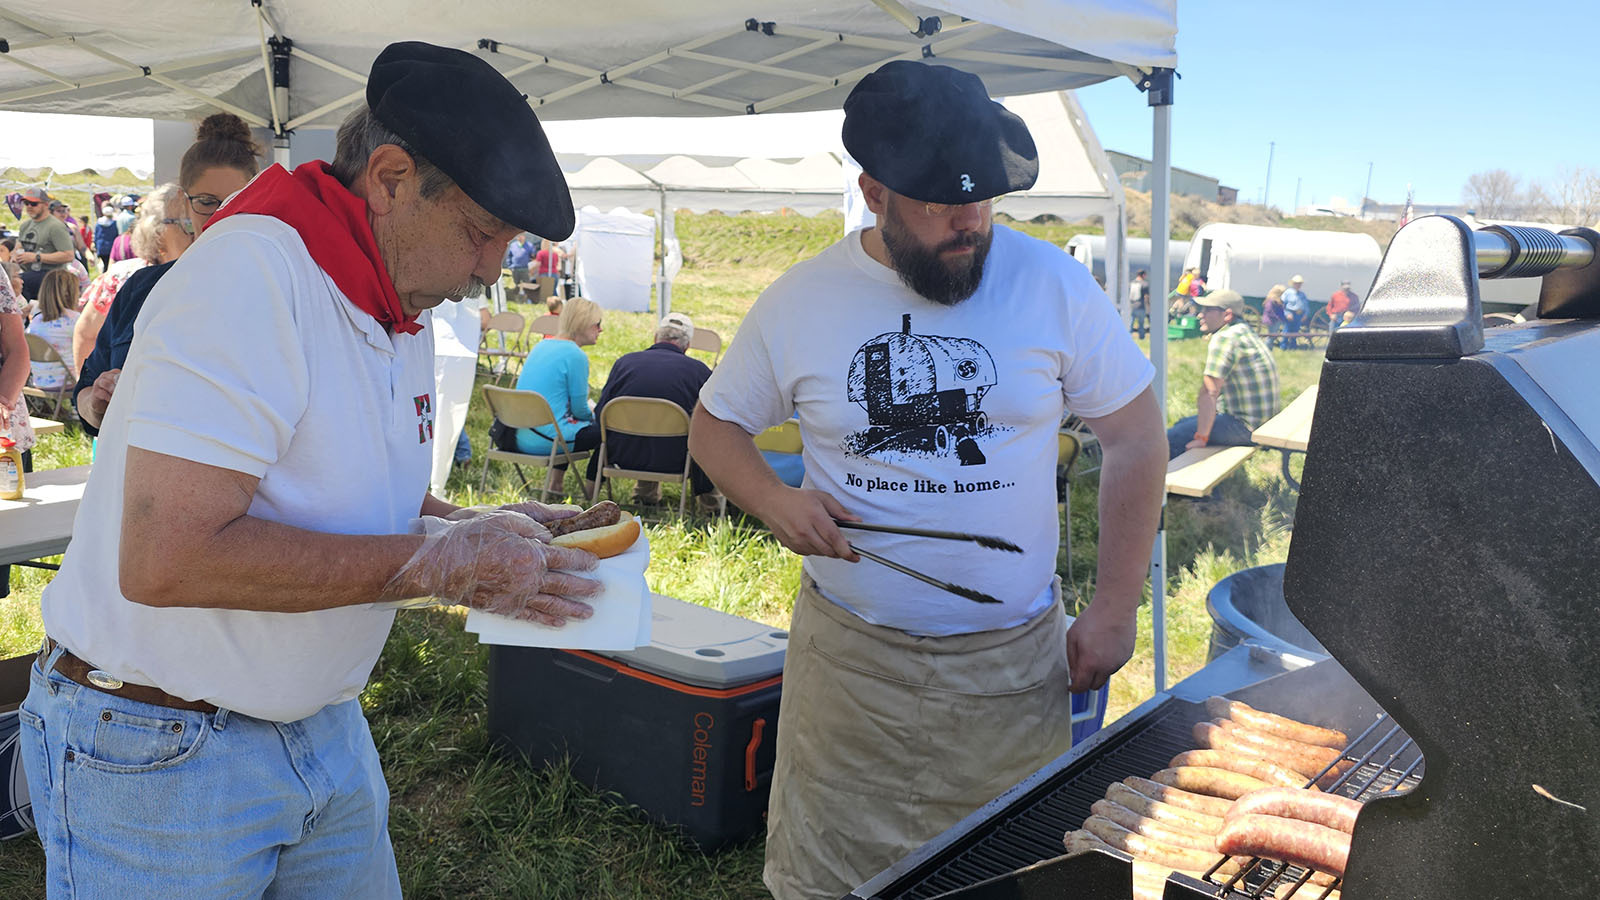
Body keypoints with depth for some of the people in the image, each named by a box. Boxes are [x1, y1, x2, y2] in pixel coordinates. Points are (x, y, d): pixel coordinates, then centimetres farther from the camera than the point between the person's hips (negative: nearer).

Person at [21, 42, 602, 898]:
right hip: (154, 749, -8)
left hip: (325, 725, 8)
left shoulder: (403, 306, 3)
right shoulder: (252, 274, -24)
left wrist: (476, 529, -4)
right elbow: (165, 557, -31)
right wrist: (438, 565, -26)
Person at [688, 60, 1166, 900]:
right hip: (847, 653, 1)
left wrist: (1114, 609, -4)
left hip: (1012, 661, 0)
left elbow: (1135, 436, 0)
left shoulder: (1053, 284, -7)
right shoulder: (799, 300, -4)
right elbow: (716, 423, 7)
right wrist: (774, 501, -14)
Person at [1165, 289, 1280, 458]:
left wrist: (1201, 438, -20)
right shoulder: (1245, 331, 13)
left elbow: (1209, 392, -24)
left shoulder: (1225, 338, -19)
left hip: (1244, 426, -11)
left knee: (1170, 439, -15)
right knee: (1182, 423, 22)